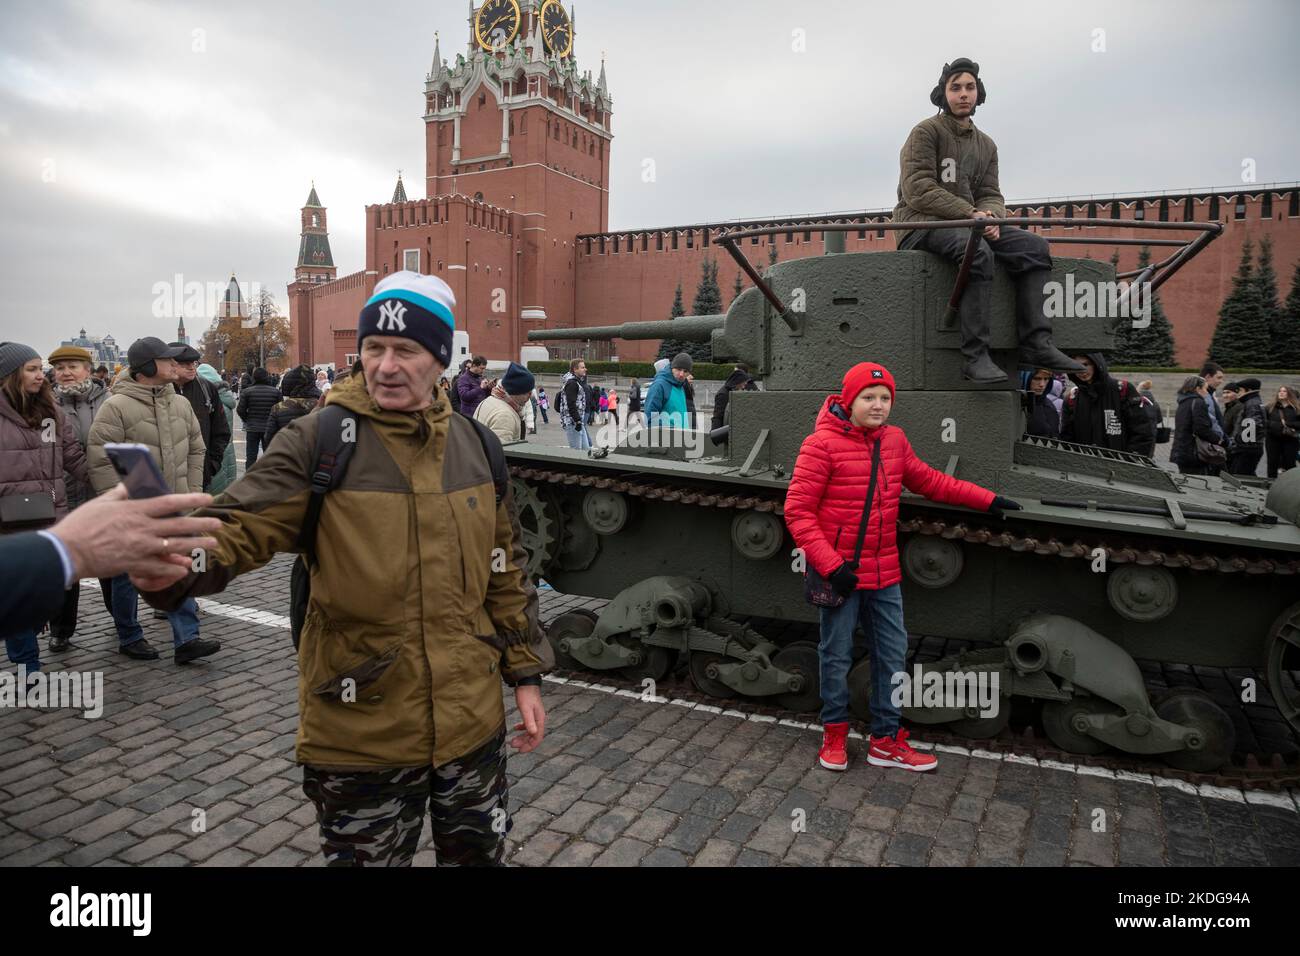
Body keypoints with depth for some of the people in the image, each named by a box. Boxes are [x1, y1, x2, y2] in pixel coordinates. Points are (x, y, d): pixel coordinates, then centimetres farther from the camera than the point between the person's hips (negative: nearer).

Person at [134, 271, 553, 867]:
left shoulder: (476, 448, 1)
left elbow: (505, 573, 7)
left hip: (473, 721, 4)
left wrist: (526, 675, 8)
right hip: (361, 736, -3)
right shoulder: (317, 442, -10)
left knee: (477, 853, 23)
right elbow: (239, 530, -16)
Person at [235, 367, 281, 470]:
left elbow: (240, 410, -7)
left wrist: (246, 420, 10)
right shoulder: (276, 391, -6)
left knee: (251, 456, 7)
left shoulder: (246, 391, -7)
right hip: (270, 429, 1)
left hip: (252, 428, 0)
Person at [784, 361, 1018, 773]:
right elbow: (797, 511, -15)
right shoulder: (822, 444, -14)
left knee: (892, 653, 12)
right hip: (841, 572, -6)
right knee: (837, 655, 7)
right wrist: (830, 565, -22)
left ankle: (886, 741, 27)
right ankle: (835, 733, 28)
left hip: (884, 572, 6)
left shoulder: (894, 440, 6)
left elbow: (927, 480, 20)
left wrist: (987, 500, 18)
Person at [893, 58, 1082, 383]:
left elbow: (991, 194, 16)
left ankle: (1036, 343, -21)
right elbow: (918, 190, -12)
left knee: (1035, 245, -15)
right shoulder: (926, 132, 1)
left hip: (971, 224, 7)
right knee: (978, 250, -37)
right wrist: (970, 213, -20)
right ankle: (975, 354, -38)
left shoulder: (986, 145, 22)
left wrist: (990, 215, -11)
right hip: (922, 225, -7)